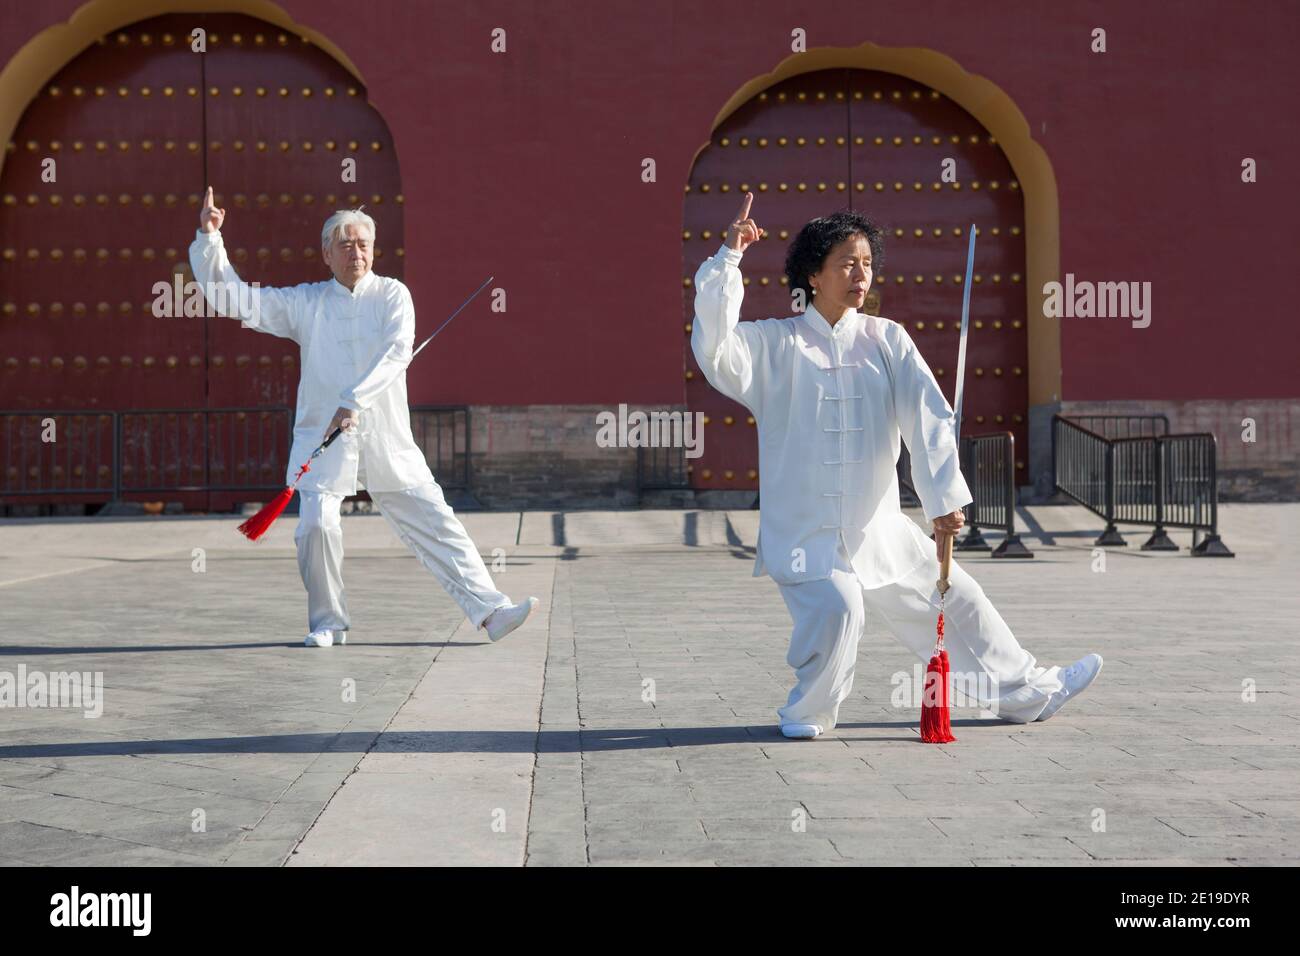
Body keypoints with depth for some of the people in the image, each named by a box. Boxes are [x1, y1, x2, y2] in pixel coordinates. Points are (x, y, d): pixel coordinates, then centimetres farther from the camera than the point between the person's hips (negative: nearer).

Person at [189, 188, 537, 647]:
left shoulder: (392, 294, 5)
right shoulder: (304, 302, 10)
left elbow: (397, 350, -12)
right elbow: (230, 297, 10)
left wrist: (356, 400, -25)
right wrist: (209, 238, 0)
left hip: (386, 439, 0)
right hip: (322, 436, 0)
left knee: (436, 522, -1)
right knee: (316, 525, -17)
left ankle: (490, 610, 1)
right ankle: (328, 623, 3)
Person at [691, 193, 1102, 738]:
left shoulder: (887, 340, 3)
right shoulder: (774, 345, -3)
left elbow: (926, 413, -7)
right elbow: (713, 349, -22)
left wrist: (944, 497, -19)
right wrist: (729, 258, -27)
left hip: (879, 527, 4)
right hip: (804, 531, -4)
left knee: (955, 601, 15)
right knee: (836, 609, -29)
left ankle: (1027, 693, 37)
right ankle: (808, 714, -1)